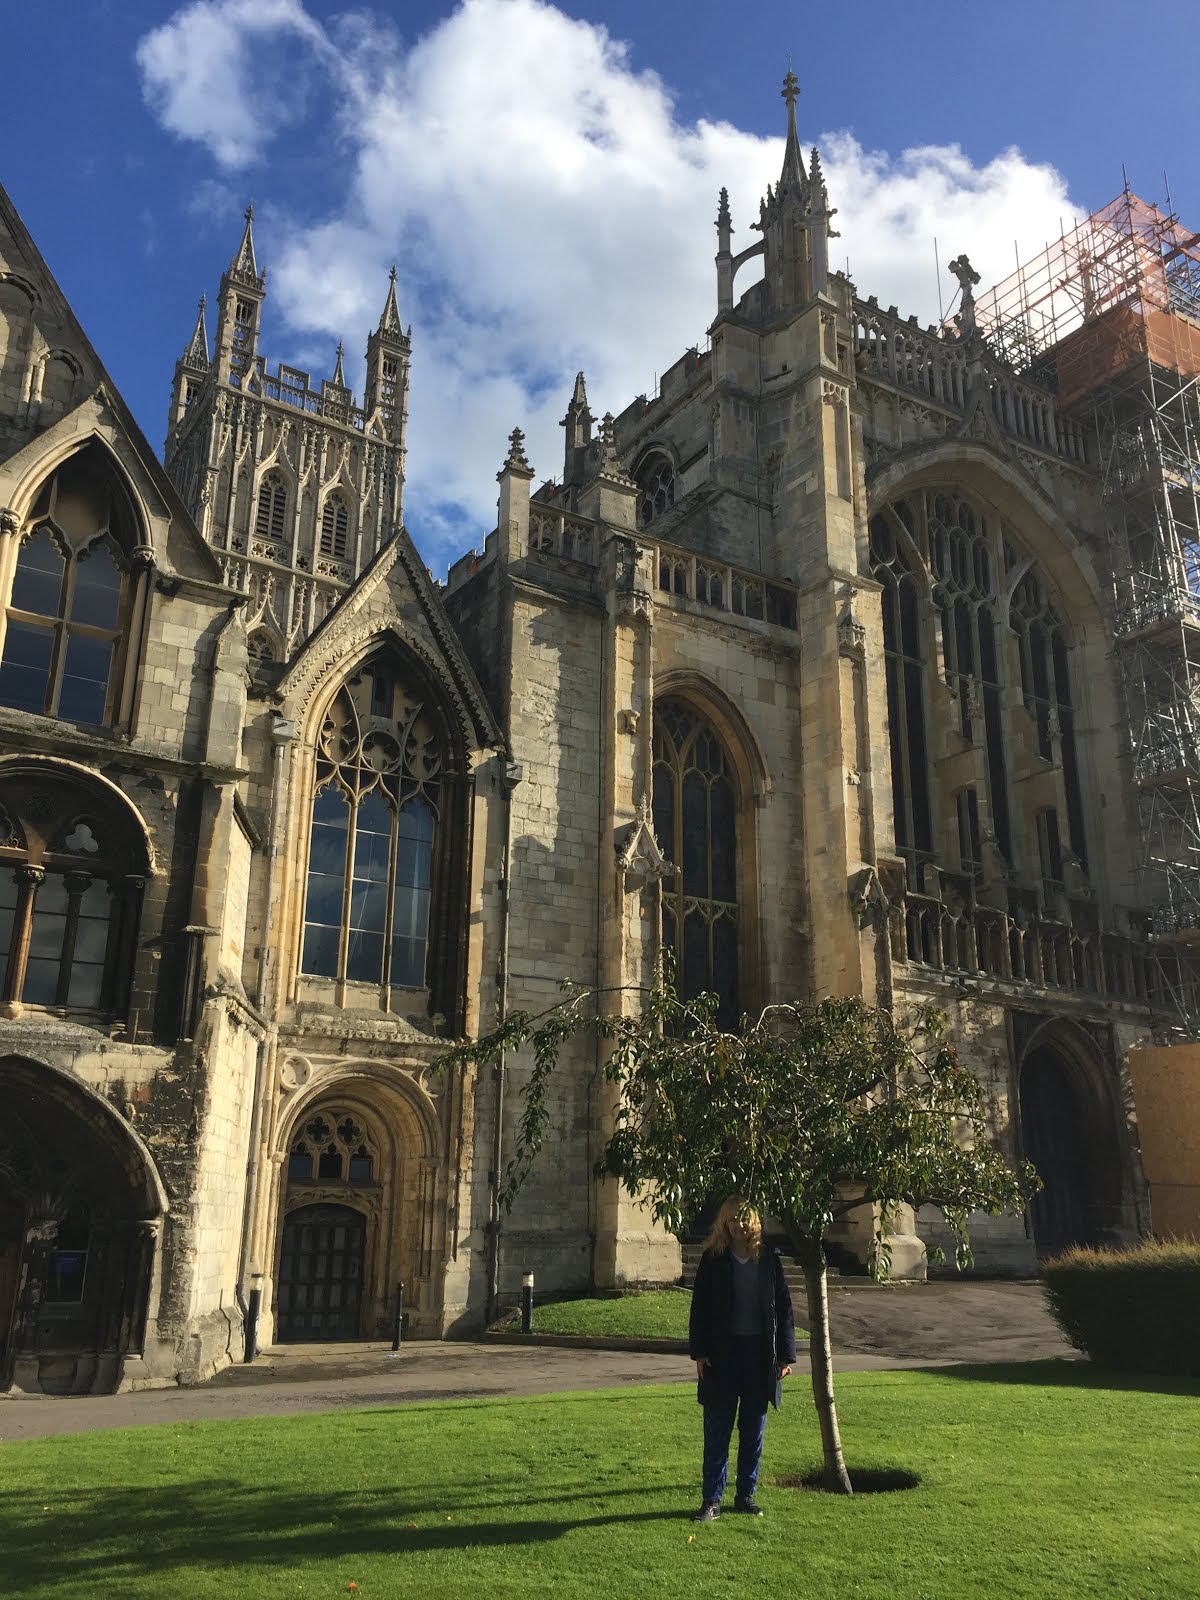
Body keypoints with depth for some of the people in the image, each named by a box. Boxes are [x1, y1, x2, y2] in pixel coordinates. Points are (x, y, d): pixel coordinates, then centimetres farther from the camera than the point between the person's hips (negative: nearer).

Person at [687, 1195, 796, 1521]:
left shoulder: (769, 1258, 2)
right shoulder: (713, 1259, -1)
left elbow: (783, 1306, 4)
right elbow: (700, 1307, 0)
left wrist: (785, 1354, 0)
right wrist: (699, 1351, -6)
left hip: (760, 1353, 1)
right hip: (722, 1354, -1)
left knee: (753, 1430, 10)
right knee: (717, 1430, 3)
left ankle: (746, 1494, 23)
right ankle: (712, 1500, 10)